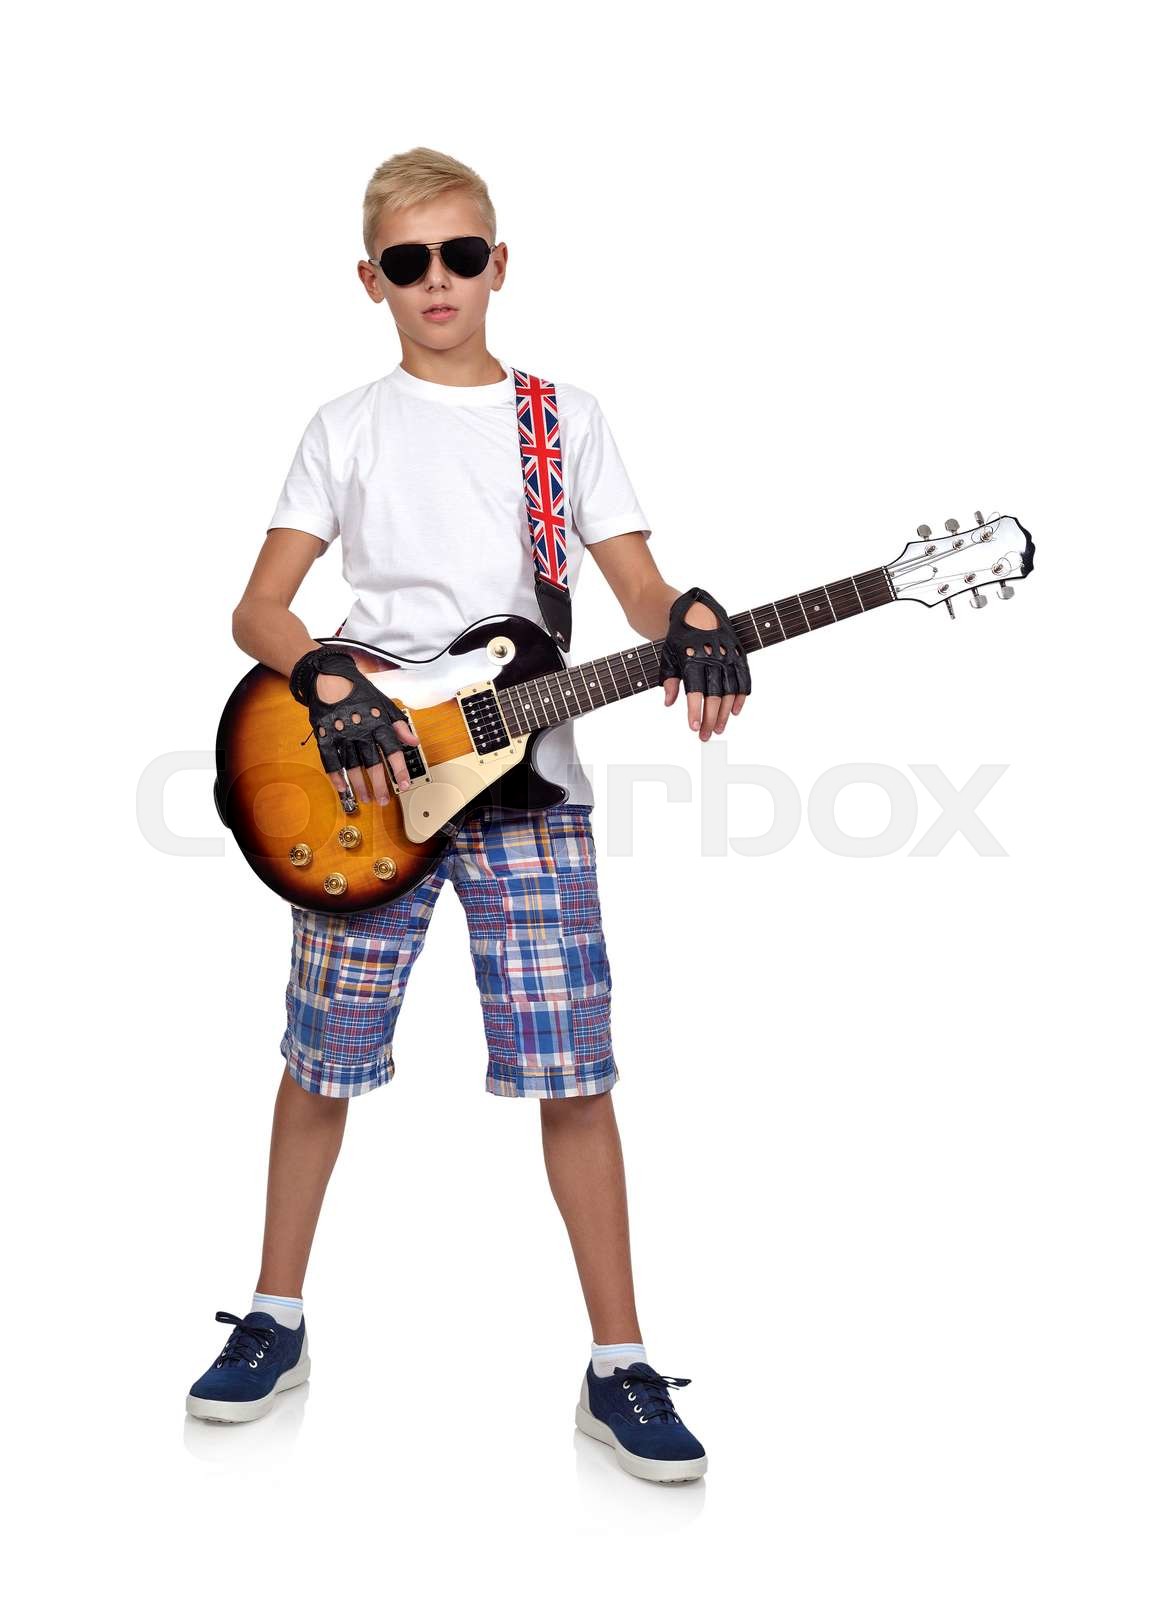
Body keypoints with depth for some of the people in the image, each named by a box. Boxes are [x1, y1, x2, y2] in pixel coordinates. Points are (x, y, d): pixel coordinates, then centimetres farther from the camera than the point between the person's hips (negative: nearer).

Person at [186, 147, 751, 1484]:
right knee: (321, 1058, 8)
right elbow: (258, 609, 2)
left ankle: (617, 1368, 9)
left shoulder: (565, 416, 9)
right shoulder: (347, 426, 7)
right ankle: (275, 1322, 27)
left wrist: (688, 621, -20)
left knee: (572, 1072, -3)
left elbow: (637, 581, 3)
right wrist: (328, 684, -18)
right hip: (363, 776, 1)